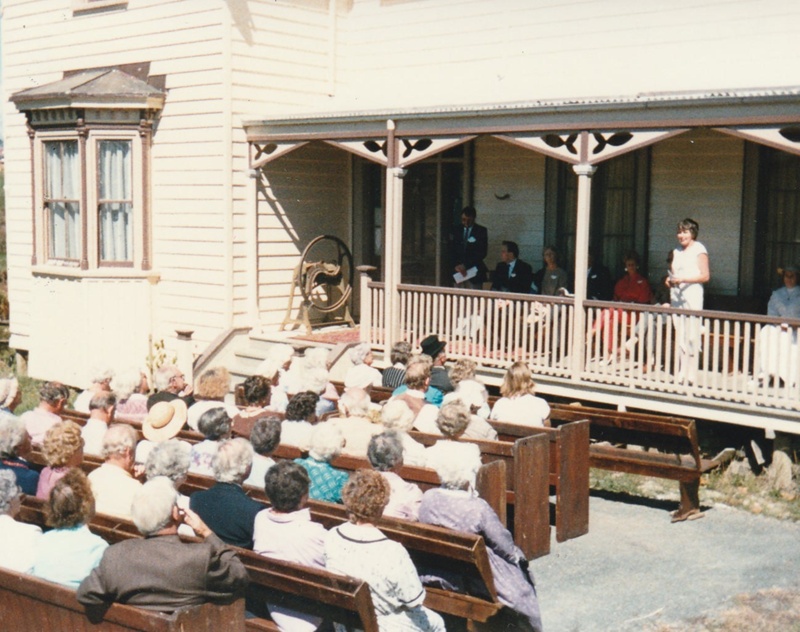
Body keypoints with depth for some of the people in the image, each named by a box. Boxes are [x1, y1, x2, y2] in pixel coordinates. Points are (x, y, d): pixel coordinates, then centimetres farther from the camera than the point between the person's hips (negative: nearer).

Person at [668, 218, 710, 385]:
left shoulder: (699, 250, -2)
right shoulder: (677, 251, 19)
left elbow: (705, 276, -8)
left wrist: (683, 279, -16)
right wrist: (670, 280, 4)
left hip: (692, 296, -6)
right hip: (676, 296, 6)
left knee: (691, 335, -9)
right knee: (679, 336, 4)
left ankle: (691, 374, -8)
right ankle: (680, 373, 6)